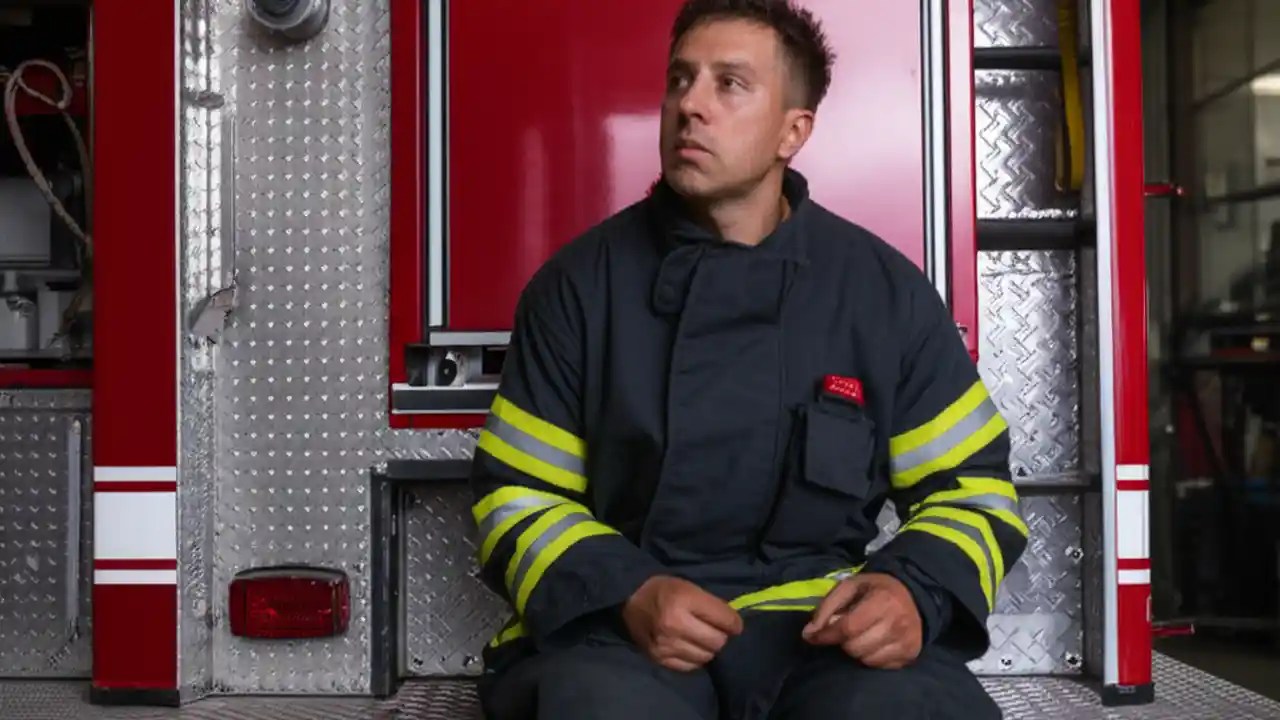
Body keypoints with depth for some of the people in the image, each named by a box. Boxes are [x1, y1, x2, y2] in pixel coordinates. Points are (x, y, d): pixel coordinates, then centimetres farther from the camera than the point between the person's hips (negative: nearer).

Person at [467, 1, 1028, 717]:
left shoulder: (885, 289, 5)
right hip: (625, 631, -1)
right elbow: (519, 493, 6)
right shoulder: (582, 282, 3)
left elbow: (971, 482, 11)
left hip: (828, 629, 2)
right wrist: (625, 595, -13)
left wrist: (915, 591, -11)